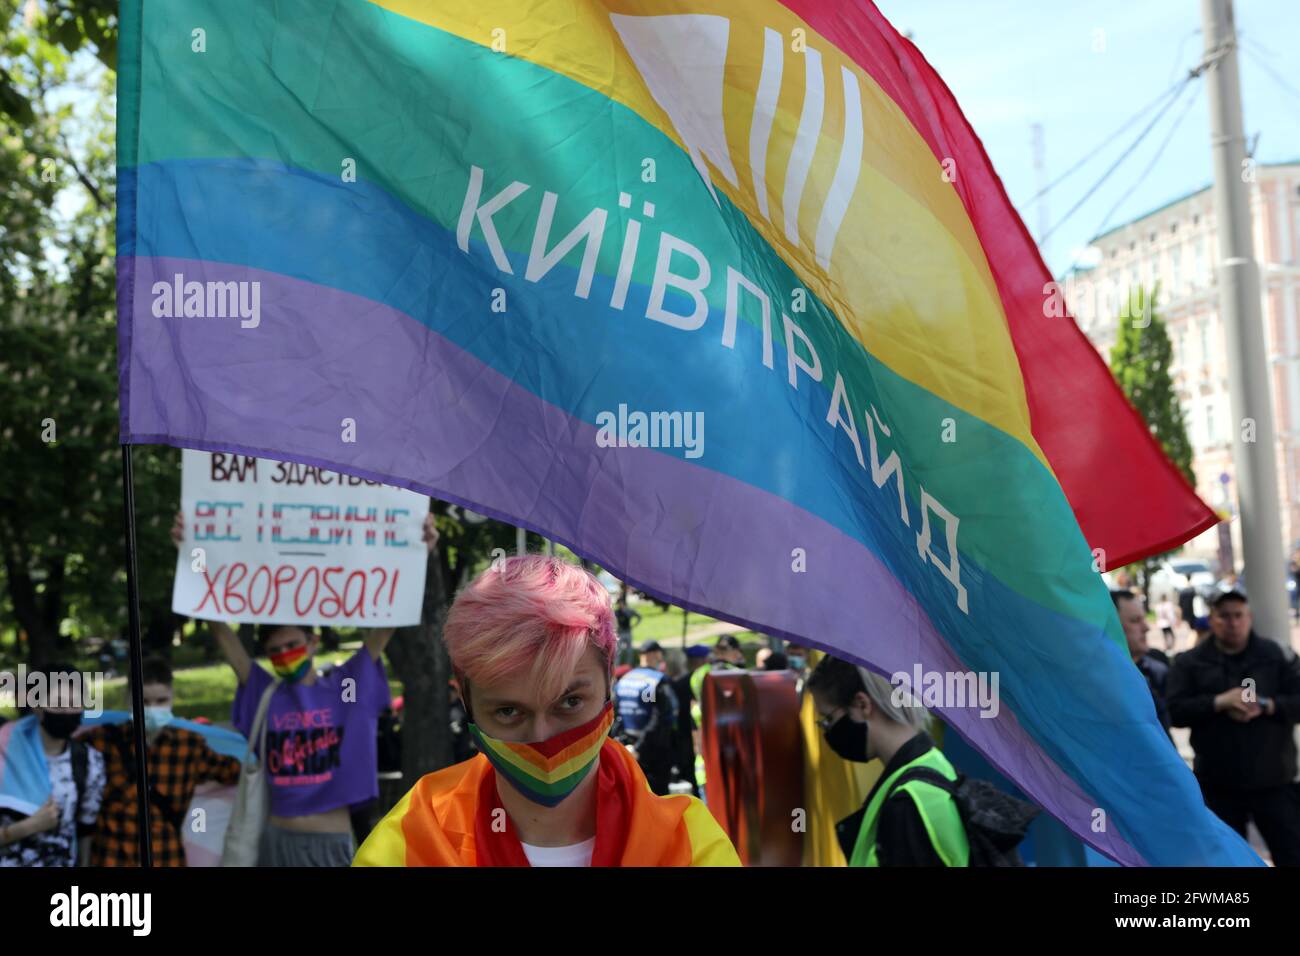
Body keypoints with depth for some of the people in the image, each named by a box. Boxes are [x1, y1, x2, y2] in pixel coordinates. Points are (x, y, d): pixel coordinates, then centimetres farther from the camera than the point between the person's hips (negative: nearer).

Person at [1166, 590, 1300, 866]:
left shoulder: (1277, 655, 3)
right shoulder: (1189, 662, 2)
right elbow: (1176, 711, -8)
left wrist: (1266, 705, -18)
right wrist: (1219, 702, -19)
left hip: (1274, 780, 0)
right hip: (1217, 784, 0)